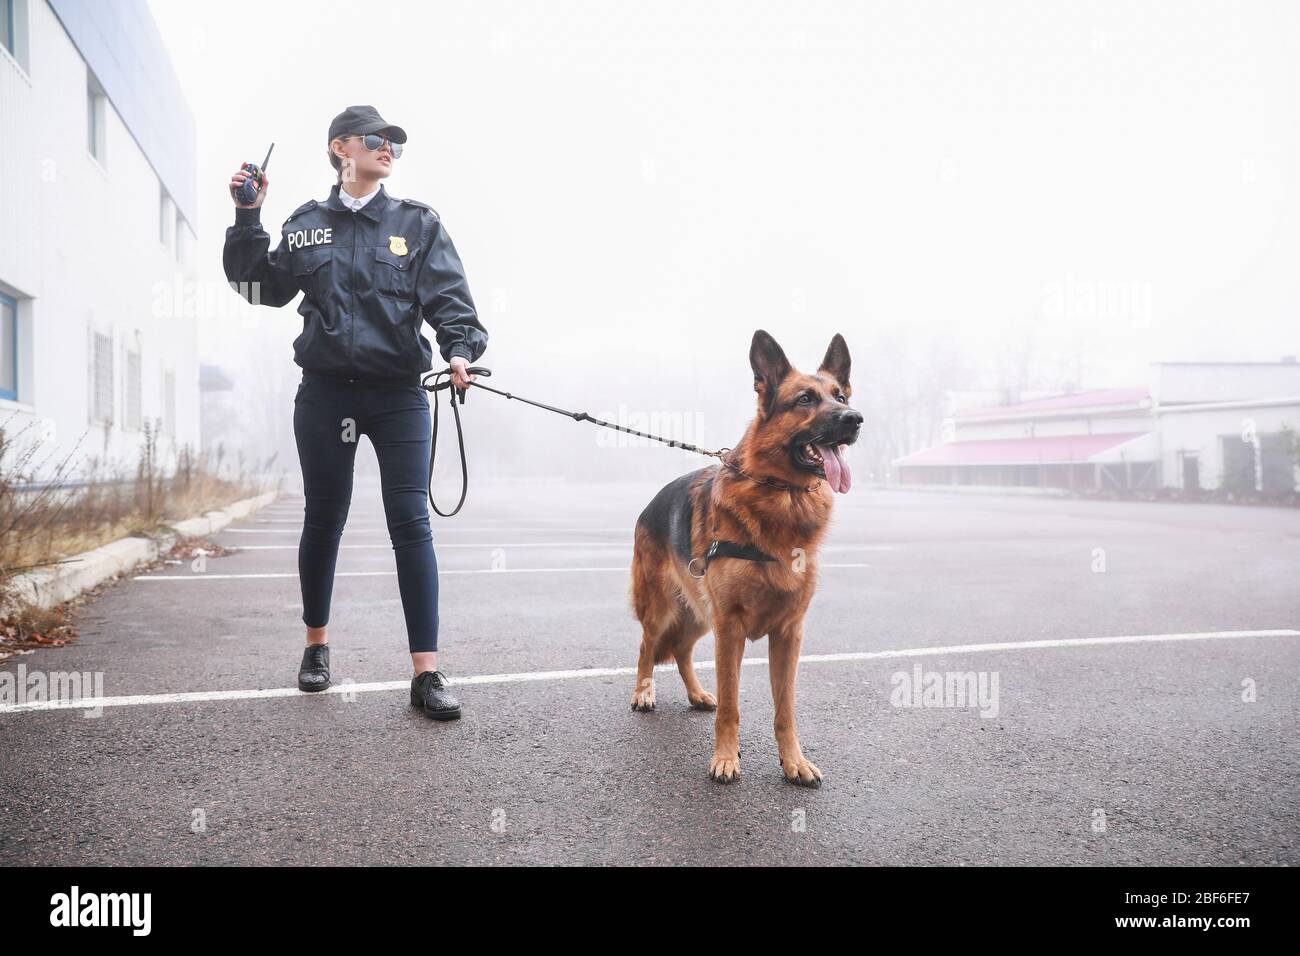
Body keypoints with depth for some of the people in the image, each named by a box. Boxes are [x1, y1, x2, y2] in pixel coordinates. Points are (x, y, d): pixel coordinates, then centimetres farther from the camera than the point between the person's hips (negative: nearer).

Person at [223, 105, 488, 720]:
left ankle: (426, 673, -6)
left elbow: (449, 299, -5)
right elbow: (263, 287, 13)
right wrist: (248, 219, 4)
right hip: (325, 393, 2)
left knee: (411, 523, -8)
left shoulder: (417, 224, 6)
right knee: (323, 520, 10)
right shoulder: (307, 225, 10)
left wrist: (460, 349, -23)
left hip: (398, 395, -1)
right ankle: (316, 646, 31)